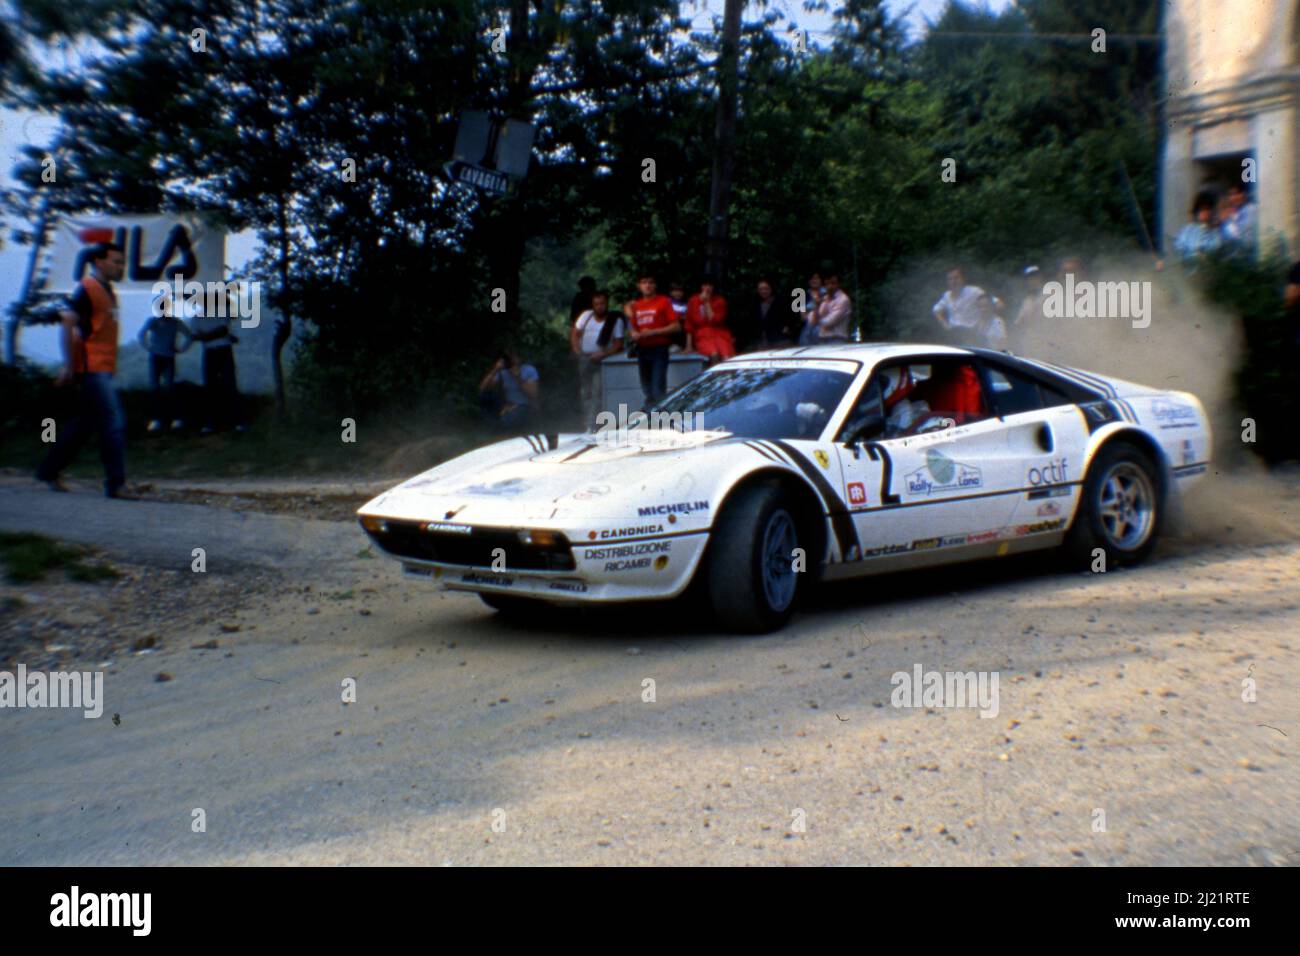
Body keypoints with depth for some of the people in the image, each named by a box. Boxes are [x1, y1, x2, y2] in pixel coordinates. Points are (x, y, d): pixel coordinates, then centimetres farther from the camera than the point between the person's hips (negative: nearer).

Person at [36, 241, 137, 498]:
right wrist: (69, 365, -17)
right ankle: (116, 484, -7)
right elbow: (67, 323, -16)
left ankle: (49, 471, 25)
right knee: (114, 424, -10)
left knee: (85, 423, 14)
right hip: (93, 368, -9)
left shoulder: (108, 291, 18)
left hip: (102, 370, 9)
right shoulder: (87, 288, -10)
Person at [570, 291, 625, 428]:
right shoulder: (586, 316, 10)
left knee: (596, 392, -16)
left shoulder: (616, 321, -1)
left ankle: (591, 425, -20)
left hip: (601, 359, -4)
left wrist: (603, 354, -18)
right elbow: (574, 334, 15)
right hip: (584, 359, 4)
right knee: (584, 393, 6)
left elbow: (618, 345, -5)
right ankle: (586, 423, 15)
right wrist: (577, 351, 0)